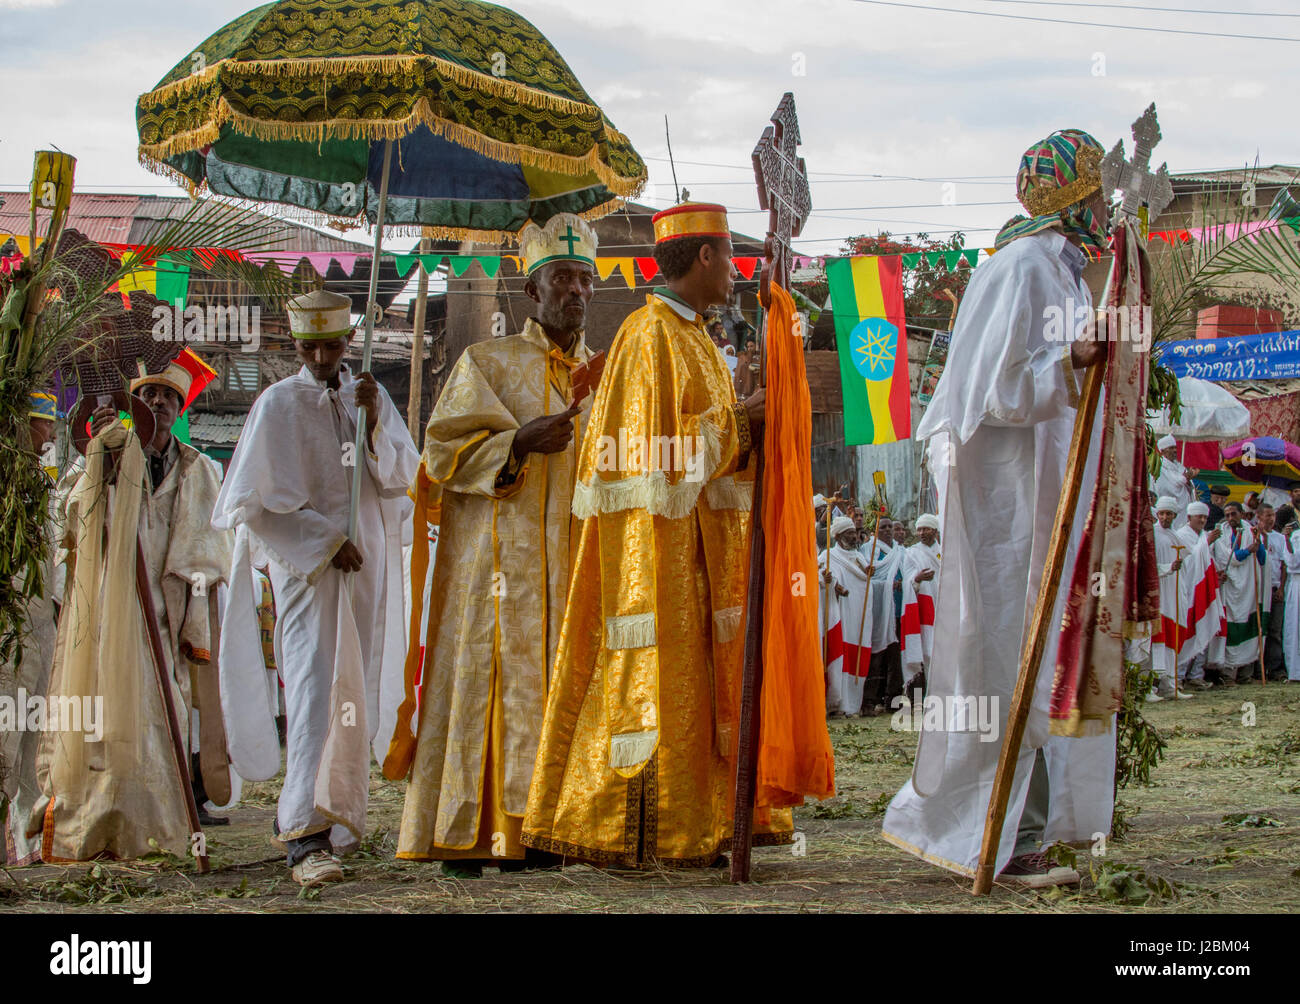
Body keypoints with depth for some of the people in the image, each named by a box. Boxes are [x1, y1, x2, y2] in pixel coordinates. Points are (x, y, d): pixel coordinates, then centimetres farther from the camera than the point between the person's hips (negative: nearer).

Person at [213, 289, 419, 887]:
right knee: (313, 688, -17)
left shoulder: (370, 396, 11)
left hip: (368, 562, 5)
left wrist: (374, 422, -12)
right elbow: (255, 501, -4)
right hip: (303, 561, -5)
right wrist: (327, 539, -10)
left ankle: (333, 814, 22)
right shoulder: (278, 403, -2)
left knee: (355, 694, 7)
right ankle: (305, 837, -24)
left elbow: (403, 478, 3)